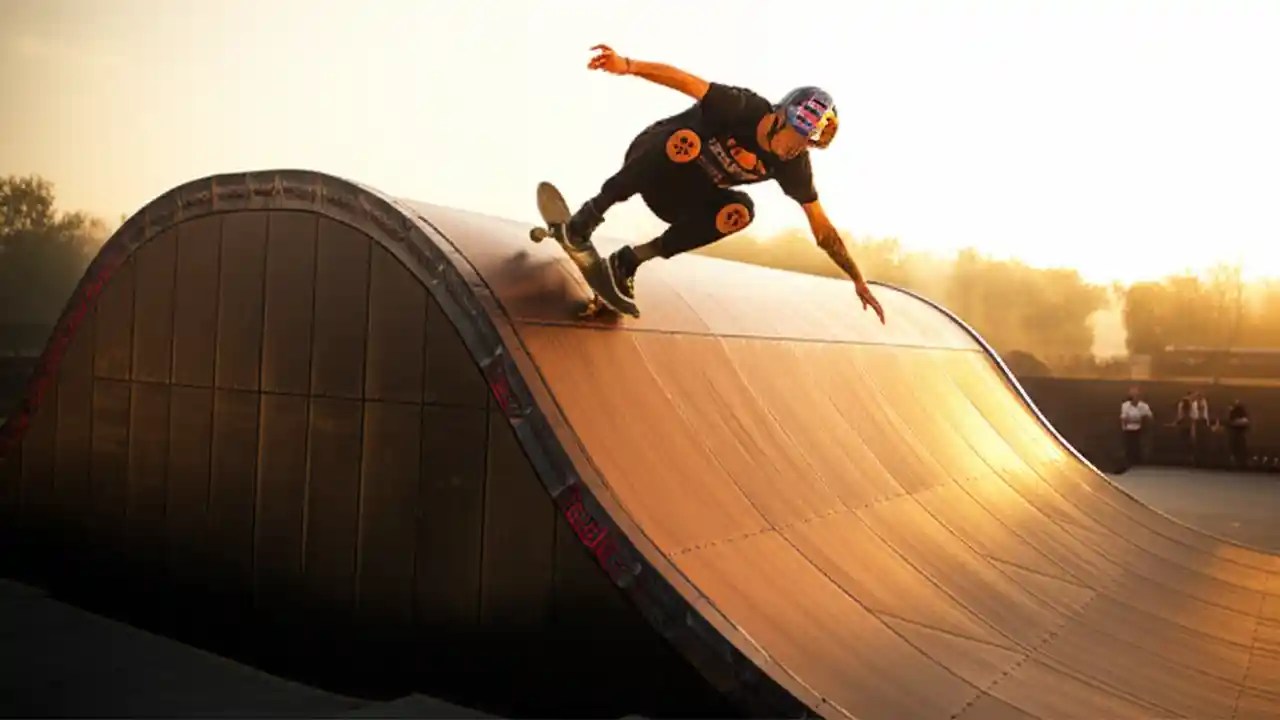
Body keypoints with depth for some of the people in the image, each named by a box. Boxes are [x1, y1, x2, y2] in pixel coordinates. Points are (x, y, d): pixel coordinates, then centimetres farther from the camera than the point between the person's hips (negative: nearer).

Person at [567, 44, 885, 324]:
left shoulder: (793, 166, -13)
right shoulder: (743, 108, -27)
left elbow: (822, 227, -8)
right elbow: (686, 81, -34)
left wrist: (858, 280, -9)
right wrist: (627, 65, -50)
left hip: (684, 199, 5)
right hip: (652, 157, -5)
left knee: (741, 210, -25)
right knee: (686, 140, -38)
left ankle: (631, 258, -18)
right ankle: (591, 213, -24)